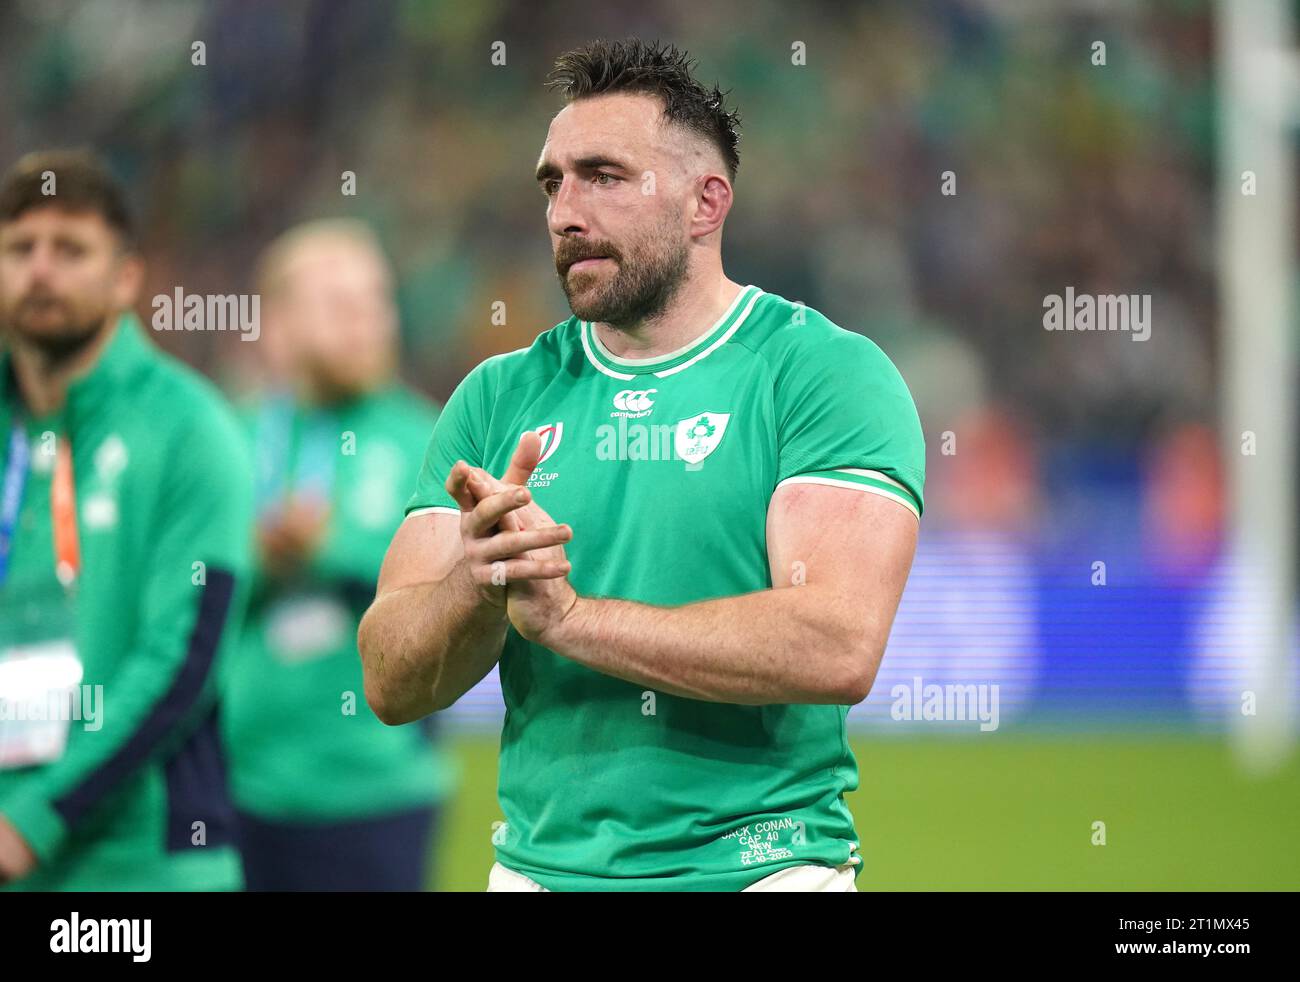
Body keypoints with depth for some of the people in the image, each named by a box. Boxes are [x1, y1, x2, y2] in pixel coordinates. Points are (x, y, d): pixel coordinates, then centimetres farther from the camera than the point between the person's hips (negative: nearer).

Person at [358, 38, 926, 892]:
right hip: (538, 864, 4)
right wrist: (474, 588, -19)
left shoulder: (827, 374, -6)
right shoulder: (500, 397, 8)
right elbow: (392, 684, 2)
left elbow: (838, 648, -20)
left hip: (757, 864, -4)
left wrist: (565, 615, -19)